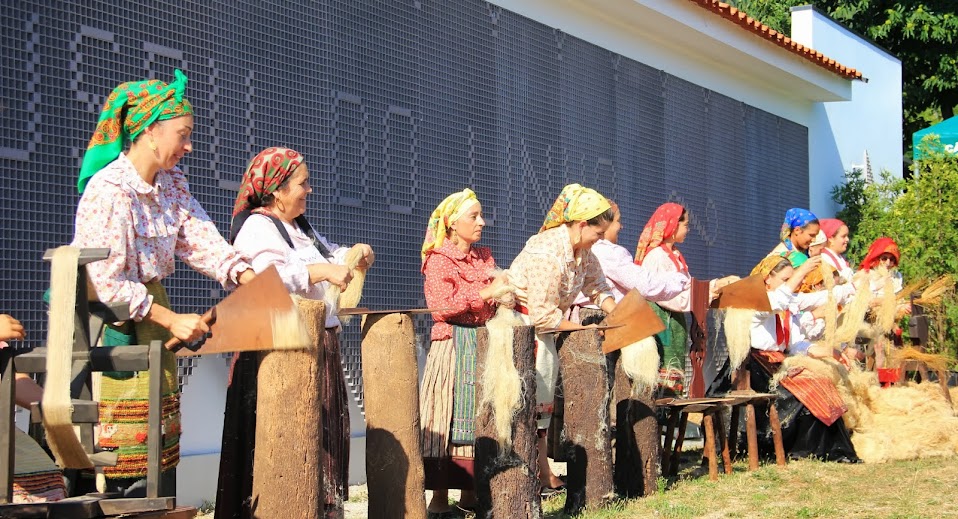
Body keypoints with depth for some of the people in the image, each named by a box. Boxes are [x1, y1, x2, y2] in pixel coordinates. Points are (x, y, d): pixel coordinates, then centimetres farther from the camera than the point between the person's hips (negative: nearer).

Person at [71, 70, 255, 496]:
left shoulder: (173, 183, 5)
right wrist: (172, 320, -23)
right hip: (111, 319, -8)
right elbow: (109, 282, -23)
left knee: (163, 439, 10)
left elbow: (201, 241, -2)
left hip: (150, 309, 8)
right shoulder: (108, 190, -21)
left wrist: (251, 279, -18)